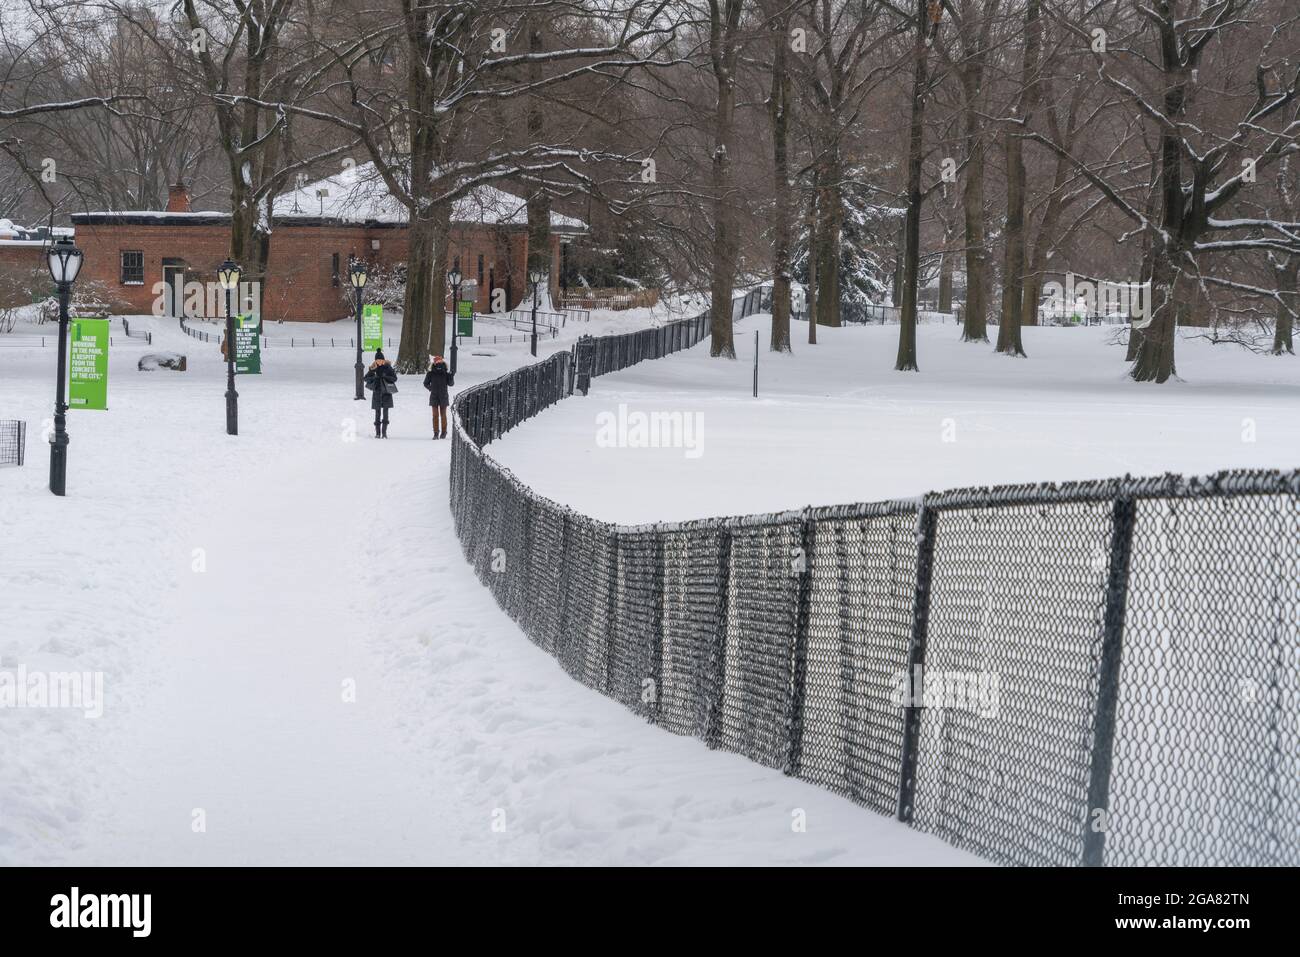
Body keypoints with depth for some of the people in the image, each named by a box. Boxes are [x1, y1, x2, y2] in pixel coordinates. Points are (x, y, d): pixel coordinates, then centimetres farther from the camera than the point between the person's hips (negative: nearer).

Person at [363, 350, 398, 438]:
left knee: (385, 412, -6)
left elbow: (395, 378, -2)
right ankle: (377, 433, 3)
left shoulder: (387, 367, -1)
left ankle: (384, 432, -4)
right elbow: (366, 378, 3)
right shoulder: (373, 368, 4)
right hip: (377, 392, 1)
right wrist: (373, 376, -16)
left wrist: (386, 376, -17)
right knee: (377, 413, 1)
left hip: (386, 392, -1)